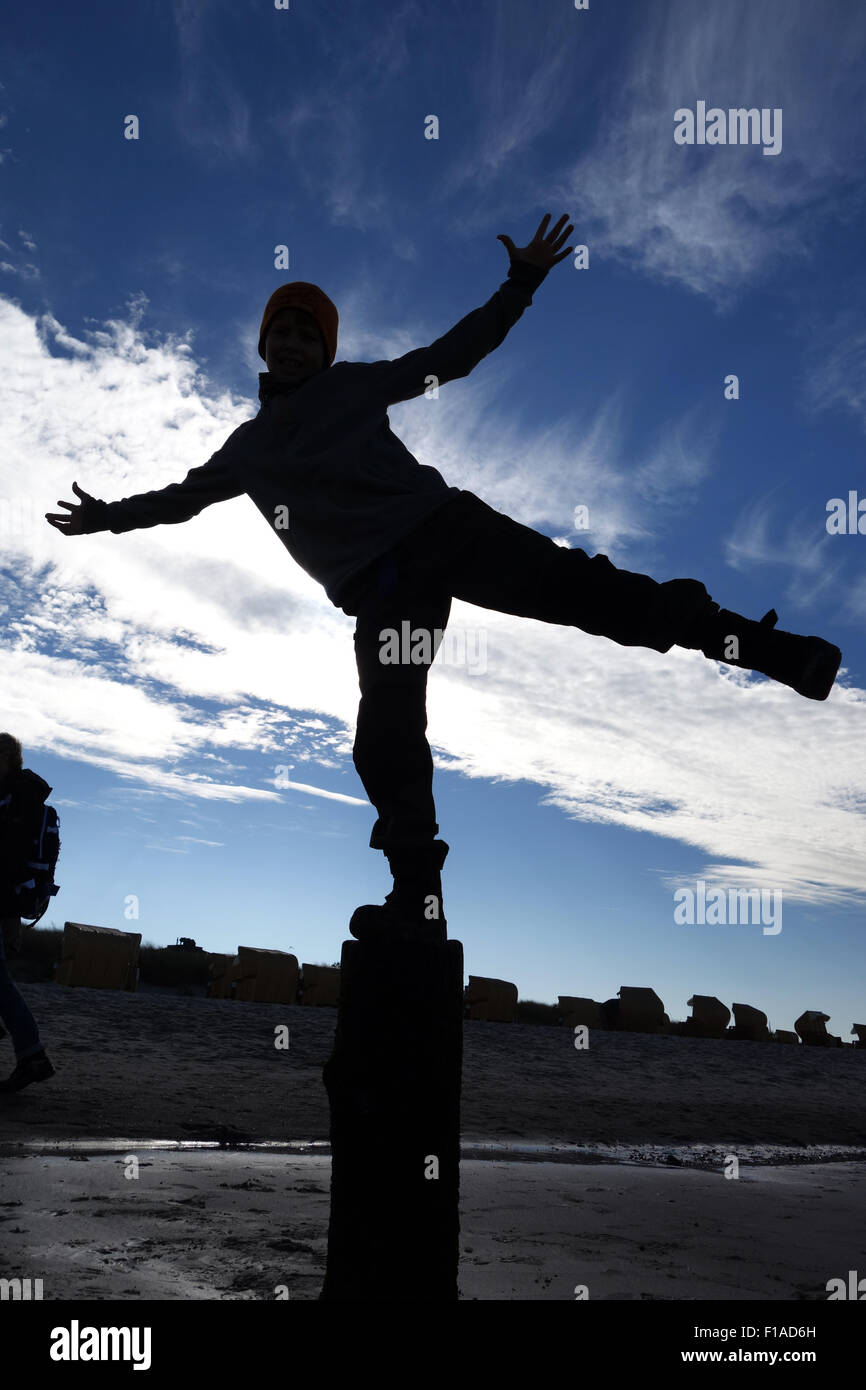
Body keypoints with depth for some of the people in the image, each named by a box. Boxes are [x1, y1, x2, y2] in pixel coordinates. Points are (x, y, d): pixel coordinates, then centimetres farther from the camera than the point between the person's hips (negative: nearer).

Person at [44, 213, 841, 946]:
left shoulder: (356, 384, 16)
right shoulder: (249, 447, 23)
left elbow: (454, 354, 14)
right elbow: (186, 495, 37)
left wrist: (520, 284, 6)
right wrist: (114, 515, 38)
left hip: (442, 525, -2)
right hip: (378, 590, 3)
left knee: (578, 588, -18)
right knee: (387, 747, -8)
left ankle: (772, 650, -17)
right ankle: (418, 902, -1)